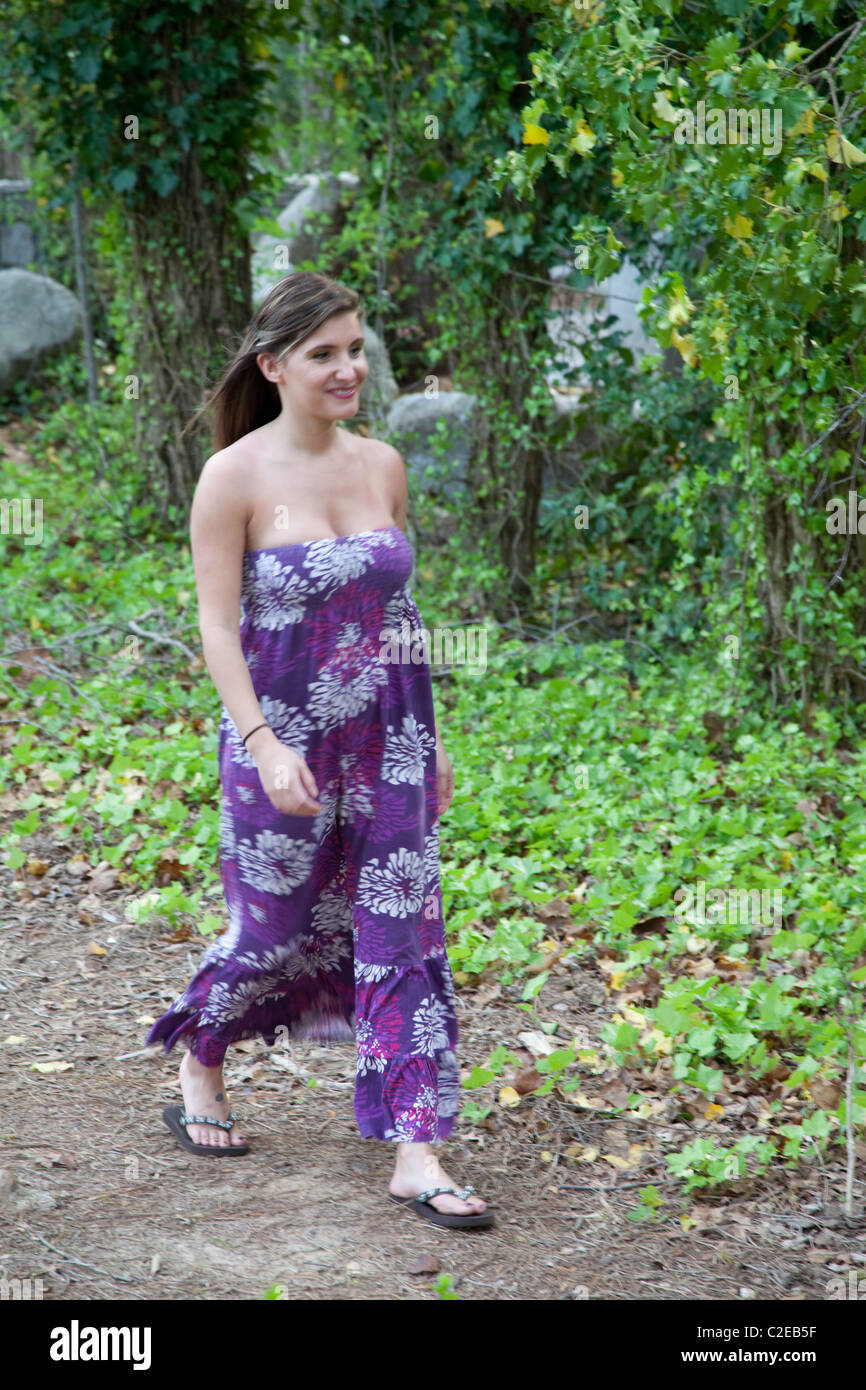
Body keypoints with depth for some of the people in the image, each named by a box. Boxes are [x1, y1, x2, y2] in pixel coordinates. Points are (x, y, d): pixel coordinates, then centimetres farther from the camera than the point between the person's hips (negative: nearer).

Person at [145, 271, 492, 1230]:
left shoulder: (383, 467, 4)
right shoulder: (235, 476, -10)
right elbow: (217, 623, -11)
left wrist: (431, 735, 12)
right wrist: (265, 743, -20)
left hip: (389, 738, 4)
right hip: (284, 738, -4)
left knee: (404, 933, 0)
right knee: (274, 928, 9)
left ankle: (416, 1154, 4)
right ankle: (198, 1069, 39)